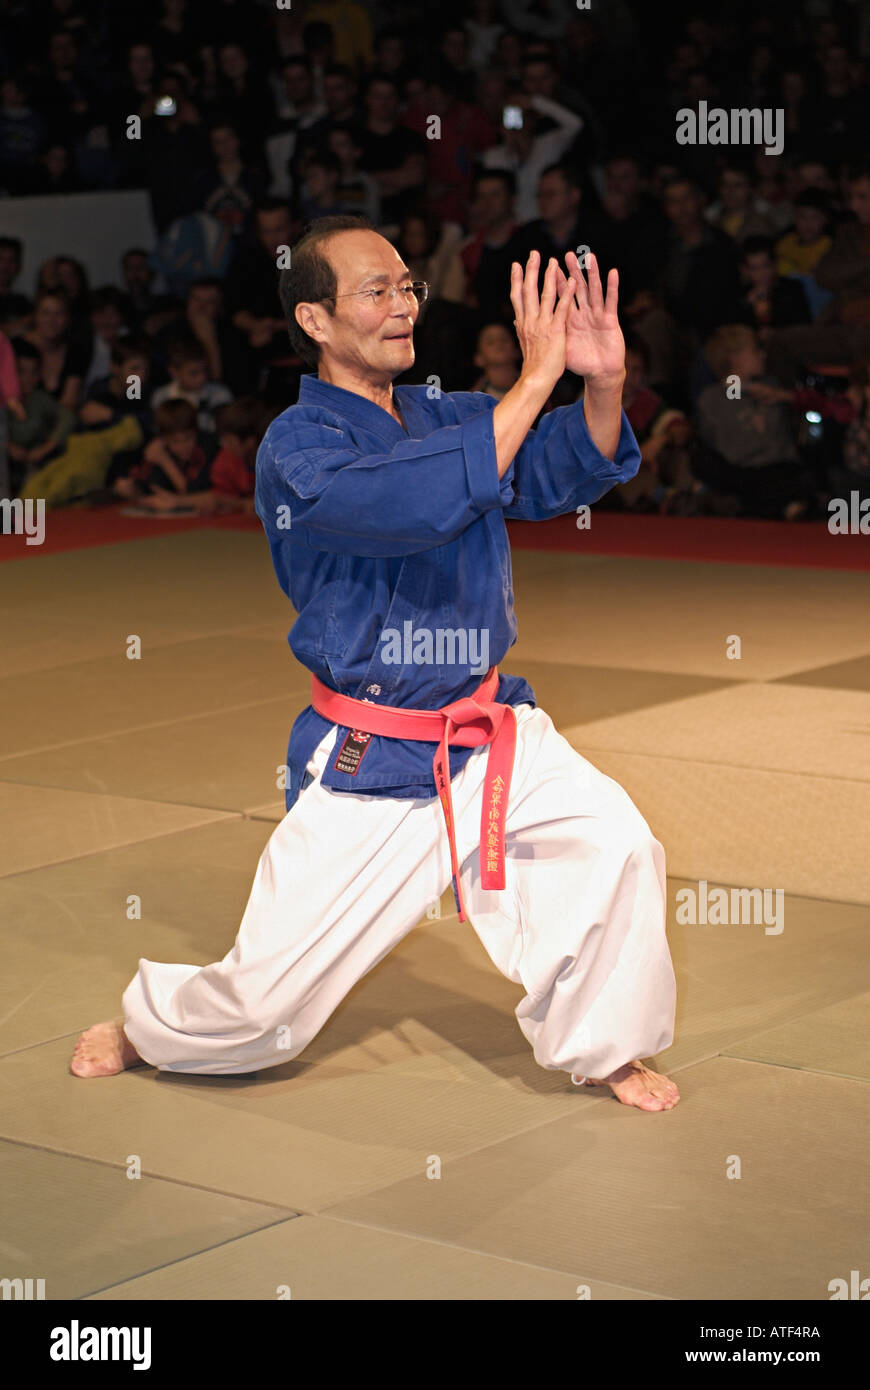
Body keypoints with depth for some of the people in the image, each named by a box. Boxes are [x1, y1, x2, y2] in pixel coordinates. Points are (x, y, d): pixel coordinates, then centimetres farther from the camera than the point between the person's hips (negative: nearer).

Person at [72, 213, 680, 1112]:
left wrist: (603, 384, -26)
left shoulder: (449, 418, 5)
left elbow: (563, 473, -5)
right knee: (269, 982, 2)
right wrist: (532, 382, -35)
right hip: (367, 767, -5)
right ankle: (148, 1030, 35)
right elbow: (408, 502, -34)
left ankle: (600, 1047, 8)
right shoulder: (296, 447, -15)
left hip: (490, 734, 5)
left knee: (615, 846, -15)